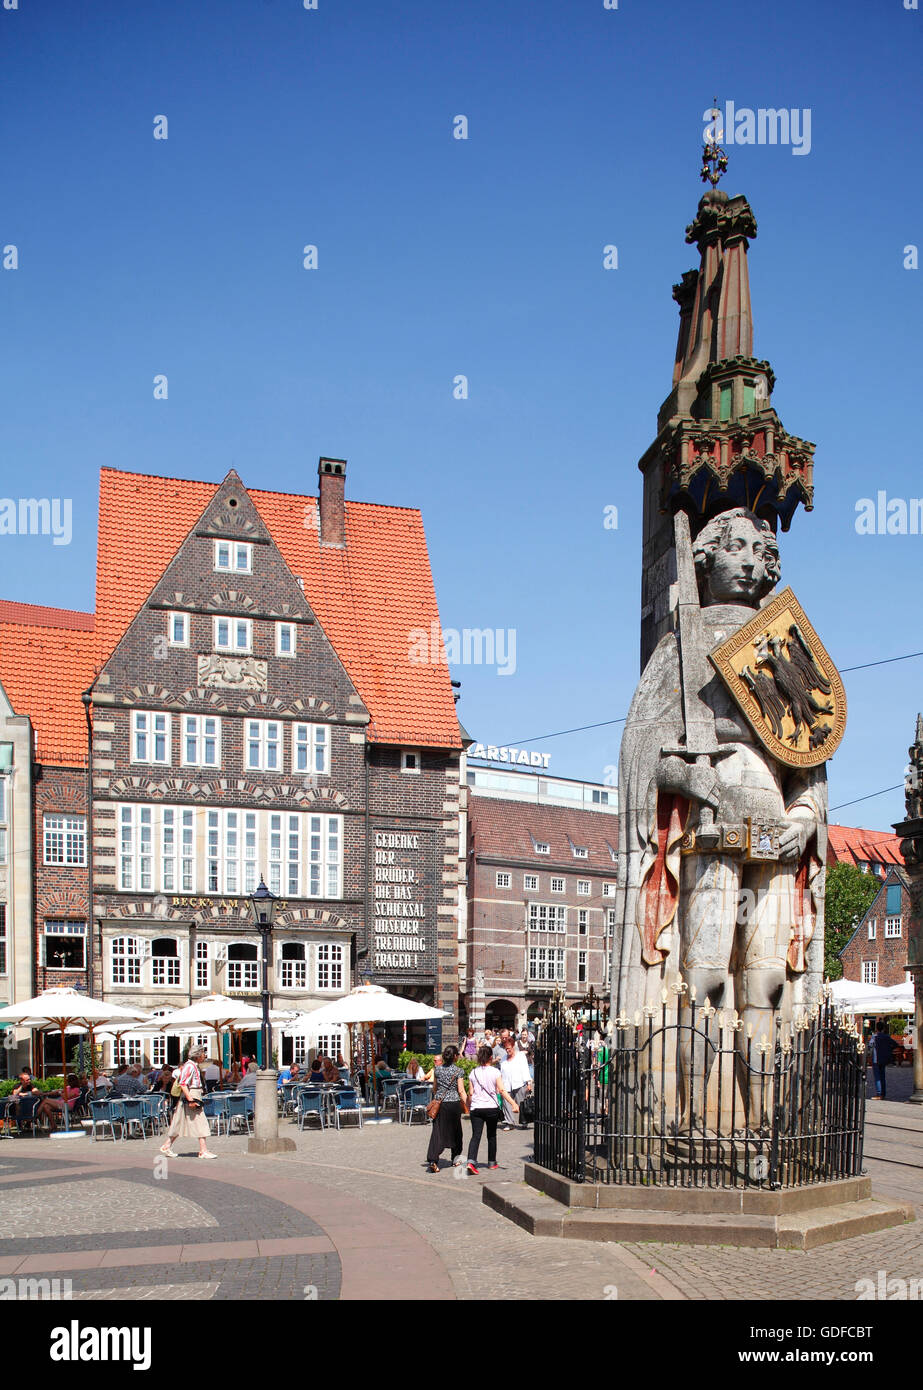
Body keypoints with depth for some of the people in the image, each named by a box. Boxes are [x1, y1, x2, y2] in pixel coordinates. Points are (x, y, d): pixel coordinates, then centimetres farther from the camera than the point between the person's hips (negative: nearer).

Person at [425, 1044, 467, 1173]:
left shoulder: (437, 1069, 5)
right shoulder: (458, 1071, -5)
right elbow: (461, 1091, -9)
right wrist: (467, 1106, -7)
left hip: (439, 1103, 2)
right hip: (454, 1103, -2)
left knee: (437, 1131, -2)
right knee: (455, 1130, 16)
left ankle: (432, 1159, -19)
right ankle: (455, 1158, 28)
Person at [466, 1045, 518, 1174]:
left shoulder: (473, 1073, 5)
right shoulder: (495, 1072, -3)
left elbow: (471, 1093, 6)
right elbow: (502, 1090, -12)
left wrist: (469, 1106, 19)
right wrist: (513, 1103, -16)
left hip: (476, 1108, 1)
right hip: (492, 1107, -1)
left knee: (476, 1136, -5)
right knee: (491, 1136, 15)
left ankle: (471, 1161, -23)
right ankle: (492, 1162, 25)